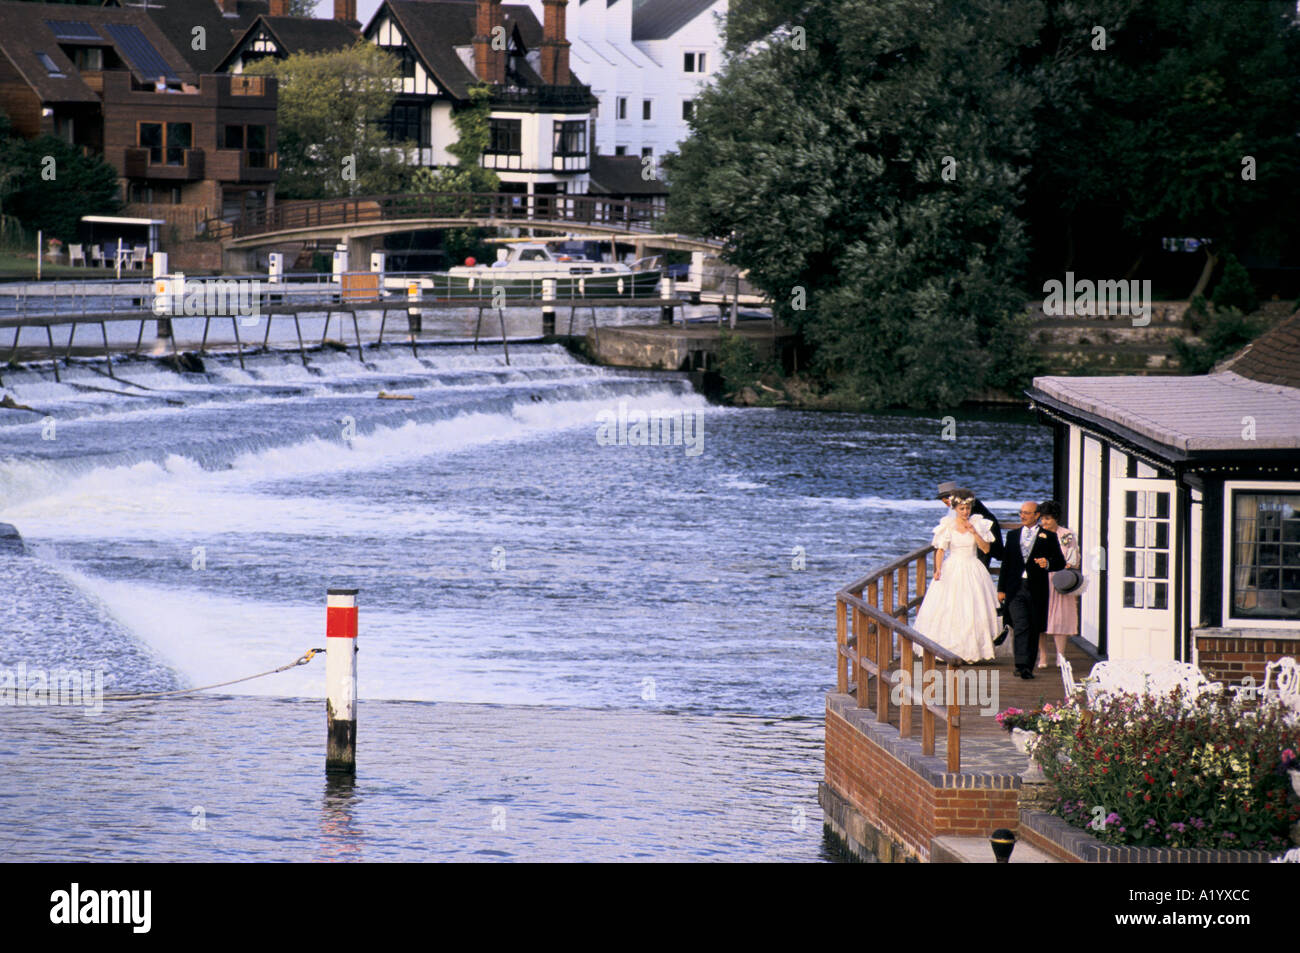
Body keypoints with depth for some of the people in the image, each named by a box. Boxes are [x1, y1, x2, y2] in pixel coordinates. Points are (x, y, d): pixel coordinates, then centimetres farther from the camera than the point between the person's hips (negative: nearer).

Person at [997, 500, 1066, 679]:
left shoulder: (1048, 537, 5)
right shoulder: (1013, 535, 15)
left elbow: (1061, 563, 4)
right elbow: (1006, 562, 15)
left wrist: (1048, 564, -18)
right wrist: (1001, 589, 11)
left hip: (1037, 590, -1)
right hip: (1016, 589, 1)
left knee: (1034, 629, 4)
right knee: (1021, 626, -13)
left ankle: (1028, 667, 13)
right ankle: (1022, 665, -19)